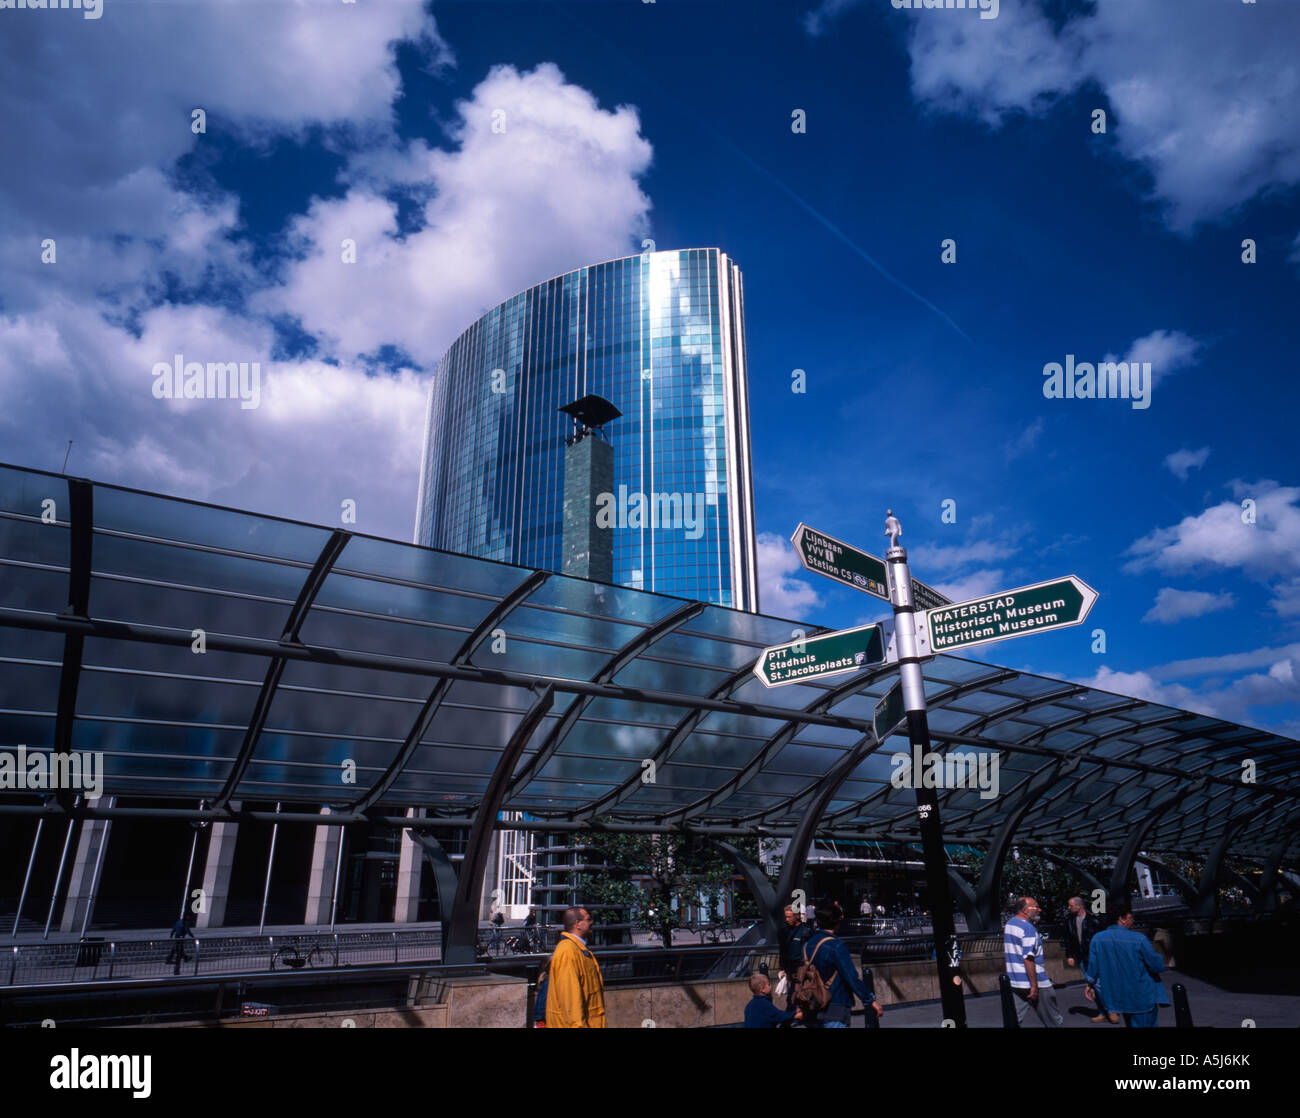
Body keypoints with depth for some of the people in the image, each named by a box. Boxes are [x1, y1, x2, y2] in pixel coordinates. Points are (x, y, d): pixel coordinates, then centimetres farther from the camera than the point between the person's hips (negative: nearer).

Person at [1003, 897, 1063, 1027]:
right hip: (1033, 982, -8)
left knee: (1016, 1018, 7)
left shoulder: (1009, 924, 11)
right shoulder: (1028, 928, -17)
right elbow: (1028, 959, -22)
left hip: (1014, 982, 8)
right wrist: (1034, 986, -20)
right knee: (1052, 1020, 10)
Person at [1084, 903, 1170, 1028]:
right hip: (1141, 997, -4)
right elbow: (1157, 966, -11)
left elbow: (1092, 966, -1)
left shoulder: (1097, 938, -8)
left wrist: (1091, 985, 15)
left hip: (1117, 997, 4)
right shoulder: (1138, 939, -20)